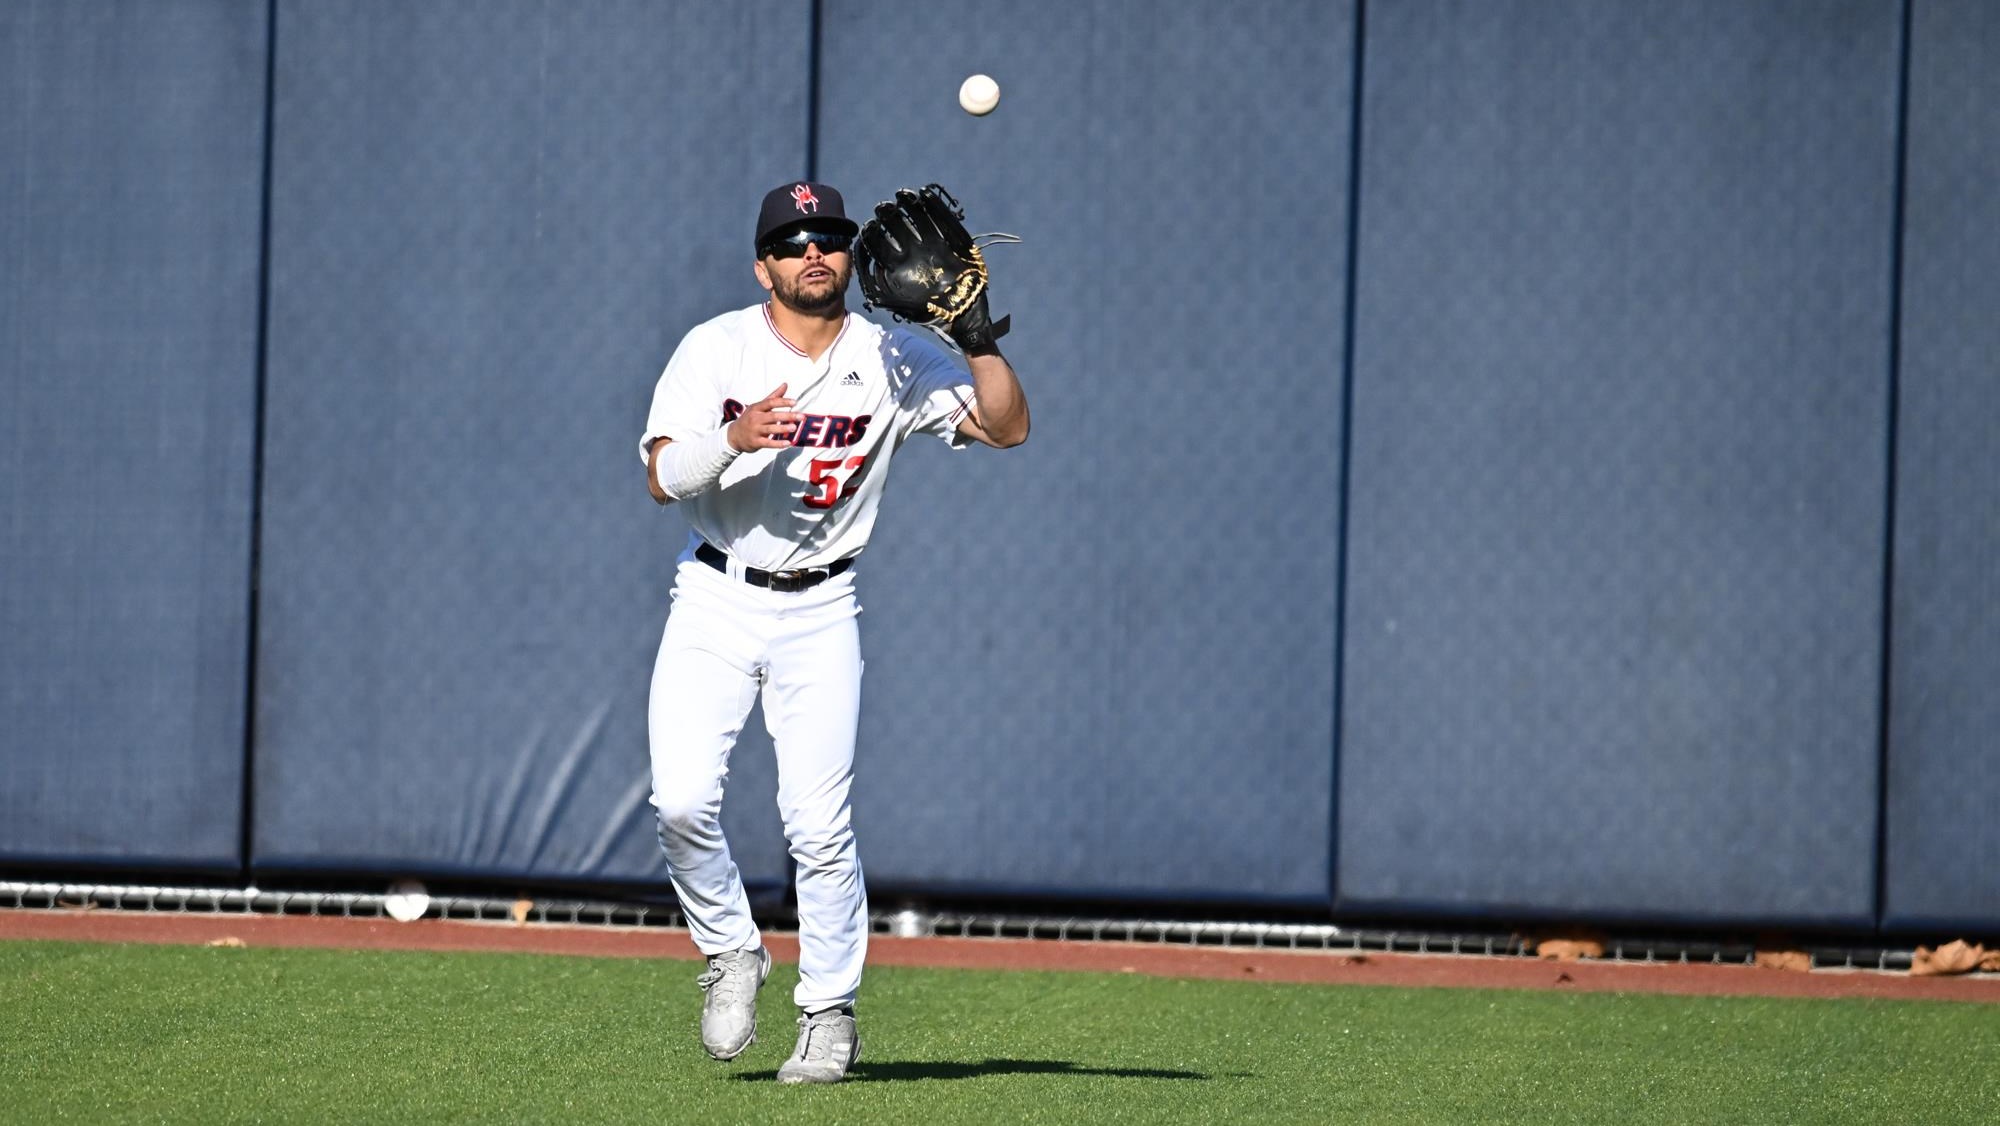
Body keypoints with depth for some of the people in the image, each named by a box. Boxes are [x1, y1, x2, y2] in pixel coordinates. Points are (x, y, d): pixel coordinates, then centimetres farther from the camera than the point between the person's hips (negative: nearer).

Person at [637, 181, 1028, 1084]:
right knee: (682, 801, -14)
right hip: (715, 601, 0)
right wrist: (732, 440, -31)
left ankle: (829, 1012, 9)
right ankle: (731, 953, 11)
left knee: (818, 823, -7)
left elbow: (1006, 427, -10)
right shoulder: (717, 349, -4)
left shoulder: (894, 361, -2)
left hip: (820, 612, 0)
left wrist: (977, 332, -20)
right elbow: (663, 477, -13)